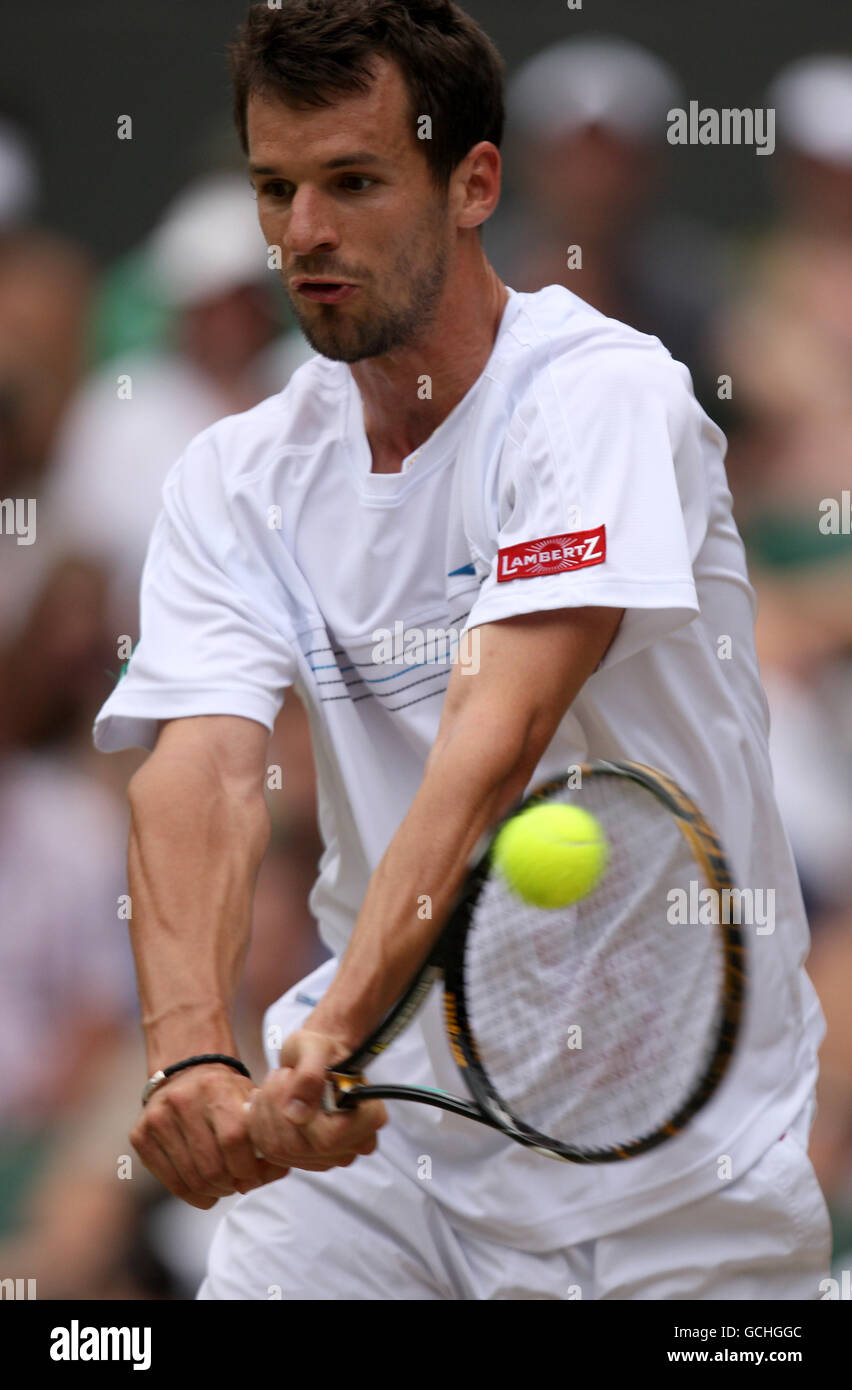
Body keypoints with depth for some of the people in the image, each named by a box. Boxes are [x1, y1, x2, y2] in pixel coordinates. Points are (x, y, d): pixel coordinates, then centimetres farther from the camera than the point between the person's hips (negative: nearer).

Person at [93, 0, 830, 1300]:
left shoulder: (604, 393, -14)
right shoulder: (235, 478, 2)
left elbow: (498, 739, -26)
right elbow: (202, 776, -13)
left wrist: (337, 1025, -39)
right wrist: (191, 1054, -33)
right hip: (382, 1113, 4)